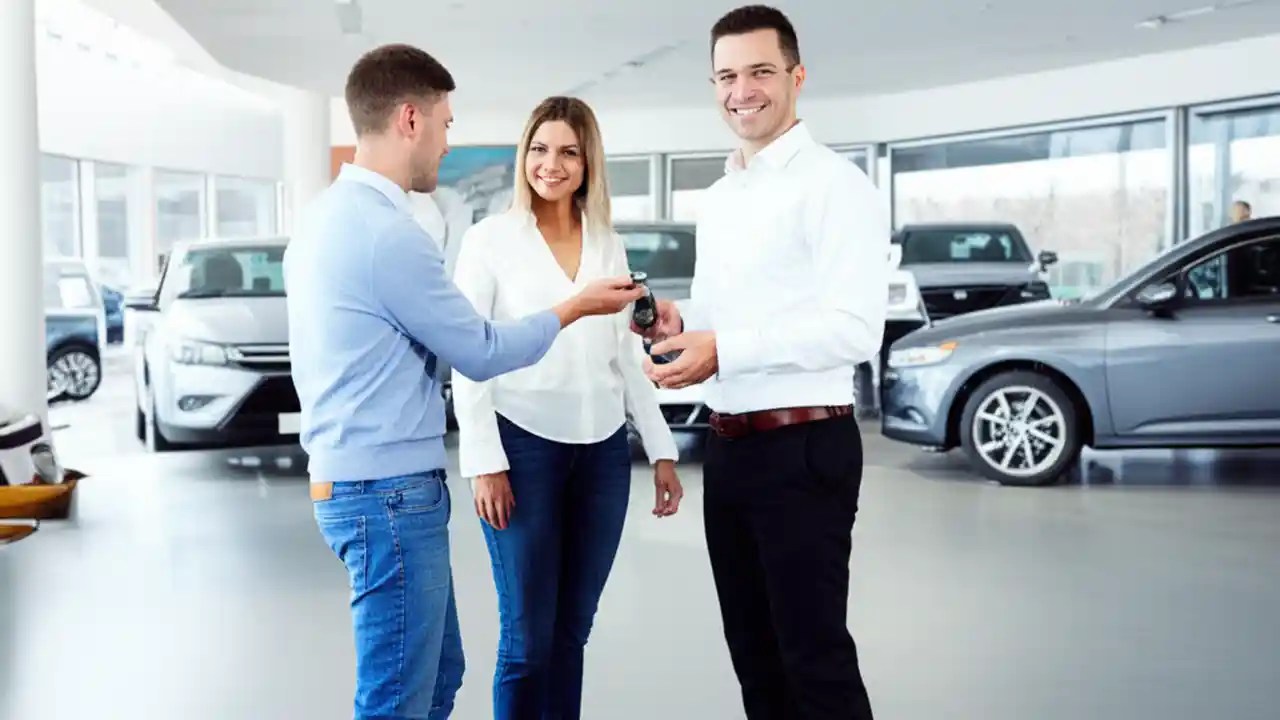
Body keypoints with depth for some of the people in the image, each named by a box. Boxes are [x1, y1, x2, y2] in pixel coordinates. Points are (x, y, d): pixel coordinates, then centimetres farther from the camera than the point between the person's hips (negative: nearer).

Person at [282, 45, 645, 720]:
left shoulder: (326, 214, 10)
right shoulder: (387, 231, -20)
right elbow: (480, 353, -11)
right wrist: (577, 306, 2)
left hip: (352, 480, 10)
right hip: (392, 491, -10)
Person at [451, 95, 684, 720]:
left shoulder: (609, 244, 10)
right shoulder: (490, 239, -2)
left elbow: (629, 357, 13)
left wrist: (662, 451, 9)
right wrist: (484, 462, -11)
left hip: (603, 450, 4)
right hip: (524, 445, -4)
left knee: (572, 630, 10)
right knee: (528, 639, -1)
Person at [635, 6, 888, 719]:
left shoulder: (834, 183, -10)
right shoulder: (717, 198, 16)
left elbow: (856, 330, -20)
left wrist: (723, 348, -23)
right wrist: (682, 326, 1)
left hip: (804, 447, -8)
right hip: (728, 446, 8)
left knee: (816, 657, 0)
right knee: (755, 653, 16)